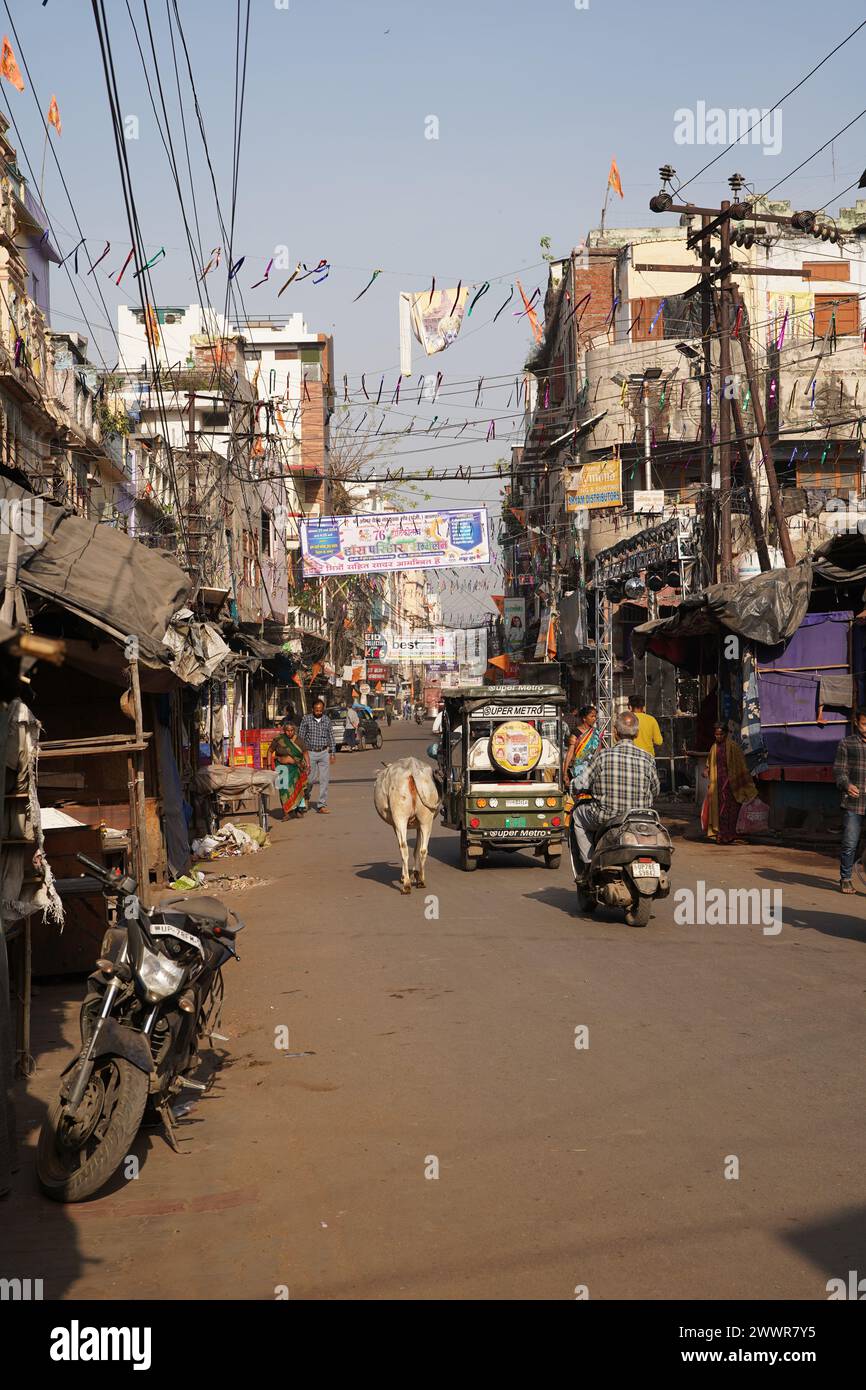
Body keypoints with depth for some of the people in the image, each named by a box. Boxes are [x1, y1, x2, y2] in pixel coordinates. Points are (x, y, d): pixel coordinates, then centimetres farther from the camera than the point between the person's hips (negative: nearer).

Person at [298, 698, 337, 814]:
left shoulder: (327, 720, 6)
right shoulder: (306, 719, -2)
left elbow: (331, 737, 12)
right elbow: (301, 736, 1)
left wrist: (333, 753, 9)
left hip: (324, 753, 2)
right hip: (310, 753, -2)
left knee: (325, 780, -1)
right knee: (311, 778, -2)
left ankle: (322, 805, 3)